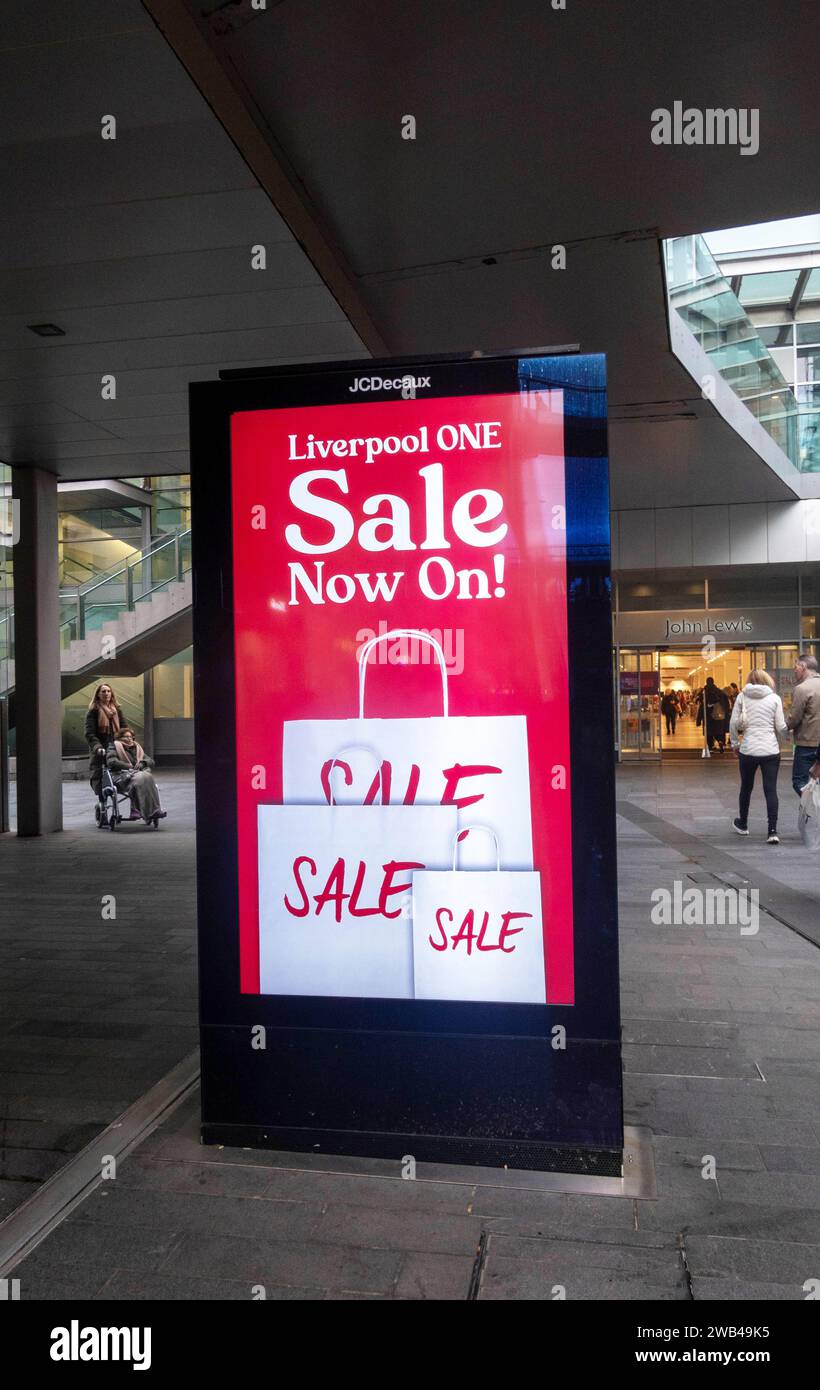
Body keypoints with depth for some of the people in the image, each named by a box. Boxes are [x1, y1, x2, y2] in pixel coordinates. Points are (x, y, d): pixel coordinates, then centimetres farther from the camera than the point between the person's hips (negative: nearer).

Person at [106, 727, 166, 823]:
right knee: (140, 779, -36)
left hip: (139, 773, 4)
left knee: (148, 776, -32)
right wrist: (129, 766, -9)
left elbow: (151, 761, 22)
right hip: (122, 776, -4)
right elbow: (111, 761, -5)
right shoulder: (114, 746, 15)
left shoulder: (136, 747, 30)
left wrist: (142, 763, -1)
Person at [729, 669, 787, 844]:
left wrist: (735, 743, 10)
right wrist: (786, 726, 21)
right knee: (771, 790, 1)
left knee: (746, 787, 17)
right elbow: (781, 727, -2)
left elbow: (733, 723, -2)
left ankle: (742, 824, 33)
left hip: (748, 750, 1)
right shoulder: (775, 698, -1)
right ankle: (773, 831, -6)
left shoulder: (742, 697, 1)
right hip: (771, 750, -1)